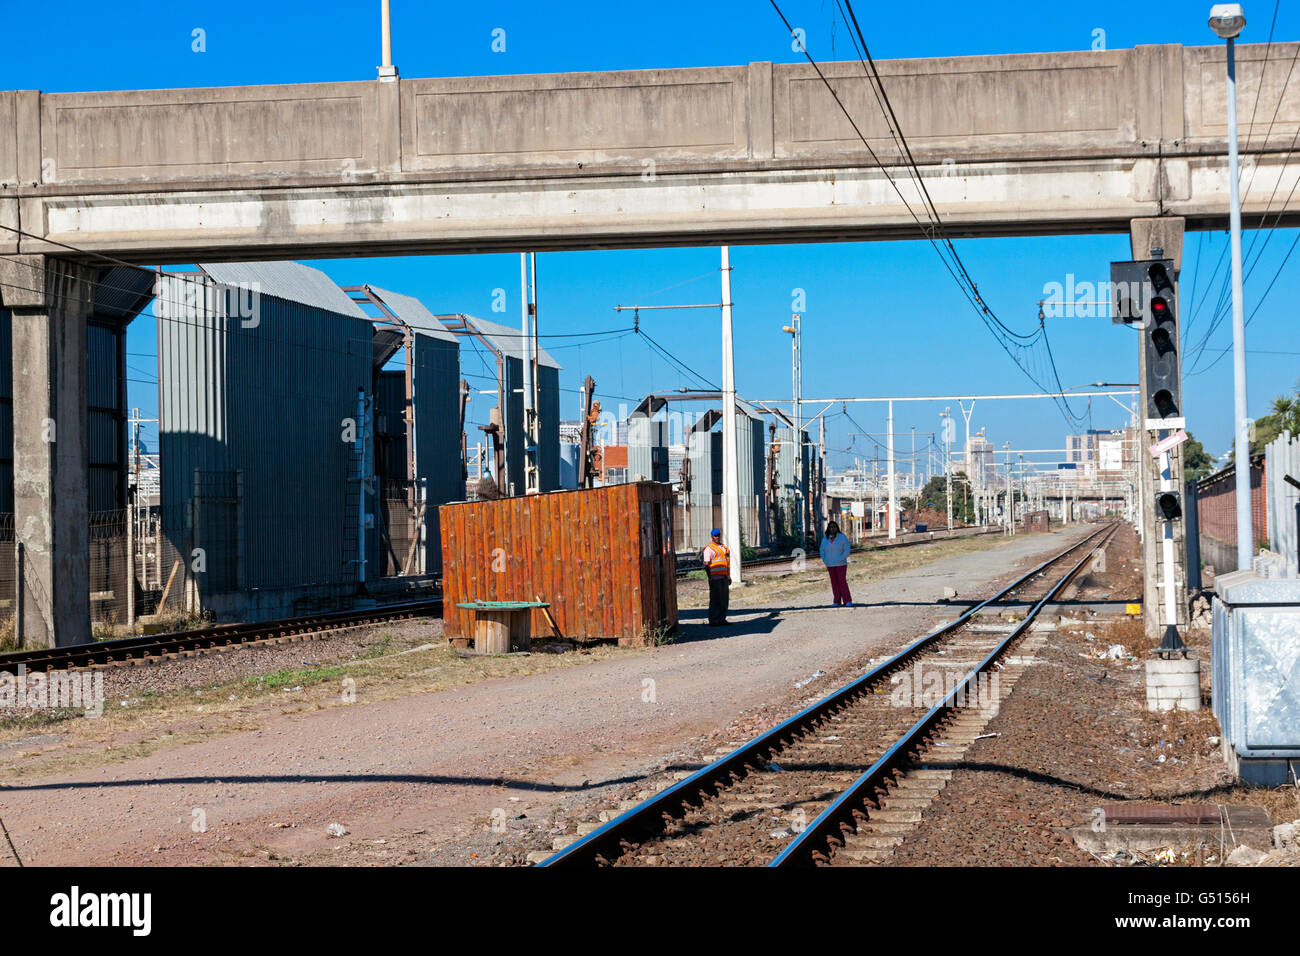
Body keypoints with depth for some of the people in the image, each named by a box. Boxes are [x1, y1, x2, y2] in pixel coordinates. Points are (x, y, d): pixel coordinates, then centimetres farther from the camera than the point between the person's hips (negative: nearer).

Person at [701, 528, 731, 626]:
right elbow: (706, 564, -12)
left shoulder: (724, 547, 18)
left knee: (724, 599, 8)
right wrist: (710, 578, -20)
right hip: (715, 577, -8)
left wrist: (729, 577, 21)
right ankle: (713, 621, -6)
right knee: (715, 600, -8)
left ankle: (722, 619, 15)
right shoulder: (709, 548, -6)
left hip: (724, 577, 8)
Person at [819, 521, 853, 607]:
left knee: (842, 581, -13)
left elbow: (847, 551, -8)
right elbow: (822, 551, 11)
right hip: (830, 565, 4)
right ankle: (837, 602, 8)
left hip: (840, 564, -4)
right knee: (834, 583, 4)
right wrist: (824, 561, -5)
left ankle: (847, 601, -13)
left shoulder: (842, 538, -6)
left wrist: (839, 560, -18)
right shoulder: (825, 539, 5)